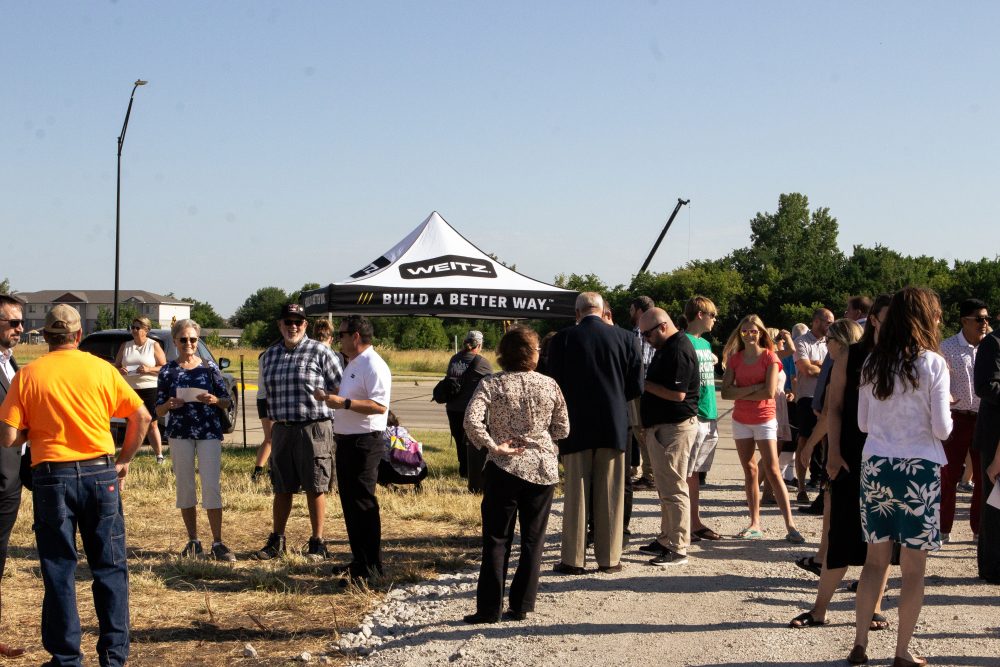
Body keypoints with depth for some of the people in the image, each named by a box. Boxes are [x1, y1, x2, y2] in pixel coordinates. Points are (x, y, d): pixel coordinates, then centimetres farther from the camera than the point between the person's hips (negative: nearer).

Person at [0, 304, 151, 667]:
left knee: (59, 571, 9)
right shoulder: (101, 369, 0)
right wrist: (124, 460, 12)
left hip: (51, 477, 0)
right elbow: (141, 417, 1)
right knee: (110, 568, 9)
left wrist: (35, 429, 14)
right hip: (100, 474, 1)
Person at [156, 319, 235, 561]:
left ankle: (217, 543, -5)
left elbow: (227, 402, 7)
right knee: (185, 488, 6)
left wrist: (214, 400, -14)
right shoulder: (167, 371, 6)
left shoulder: (210, 368, 5)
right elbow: (158, 410, 8)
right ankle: (193, 541, 16)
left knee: (212, 487, -8)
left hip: (209, 432, -1)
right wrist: (169, 405, -13)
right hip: (180, 432, 1)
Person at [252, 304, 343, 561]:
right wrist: (270, 428, 18)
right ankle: (276, 541, 23)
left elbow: (339, 389, -3)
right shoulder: (270, 355, 11)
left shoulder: (320, 352, -4)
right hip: (281, 430, 5)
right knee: (282, 489, 12)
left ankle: (317, 543, 11)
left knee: (315, 488, 1)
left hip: (314, 429, -5)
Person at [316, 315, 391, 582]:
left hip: (364, 442, -10)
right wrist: (329, 397, 13)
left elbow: (379, 406, -26)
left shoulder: (374, 366, -16)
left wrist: (343, 402, -27)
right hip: (347, 440, 10)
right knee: (349, 501, 15)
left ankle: (371, 567, -2)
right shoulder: (353, 364, 17)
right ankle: (359, 559, 25)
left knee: (362, 503, -7)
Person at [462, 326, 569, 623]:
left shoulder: (492, 384, -6)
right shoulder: (549, 385, 0)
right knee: (533, 540, 11)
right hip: (543, 468, 1)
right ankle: (521, 606, 13)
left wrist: (493, 446, -10)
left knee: (497, 540, 6)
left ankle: (489, 608, 6)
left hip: (504, 469, -1)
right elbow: (562, 430, 7)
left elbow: (471, 421, -21)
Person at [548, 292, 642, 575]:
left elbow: (555, 384, -3)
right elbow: (636, 387, 0)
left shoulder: (562, 339, -7)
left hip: (576, 427, -1)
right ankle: (609, 558, 12)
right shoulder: (625, 338, -3)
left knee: (575, 495, 6)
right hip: (613, 426, 1)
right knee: (610, 495, 8)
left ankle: (572, 559, 9)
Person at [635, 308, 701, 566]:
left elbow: (677, 393, -23)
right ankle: (666, 539, 25)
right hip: (660, 426, 11)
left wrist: (644, 383, -15)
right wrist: (645, 384, 7)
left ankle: (678, 548, -2)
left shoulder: (679, 351, -17)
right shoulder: (667, 348, 15)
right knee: (666, 488, 17)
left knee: (673, 489, -7)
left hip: (675, 427, -11)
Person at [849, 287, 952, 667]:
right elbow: (942, 428, -8)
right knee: (913, 567, 6)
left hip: (875, 466, 4)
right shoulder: (932, 363, -9)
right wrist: (938, 412, 11)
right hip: (919, 469, -4)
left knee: (875, 559, 14)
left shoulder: (872, 363, 4)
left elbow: (863, 423, 9)